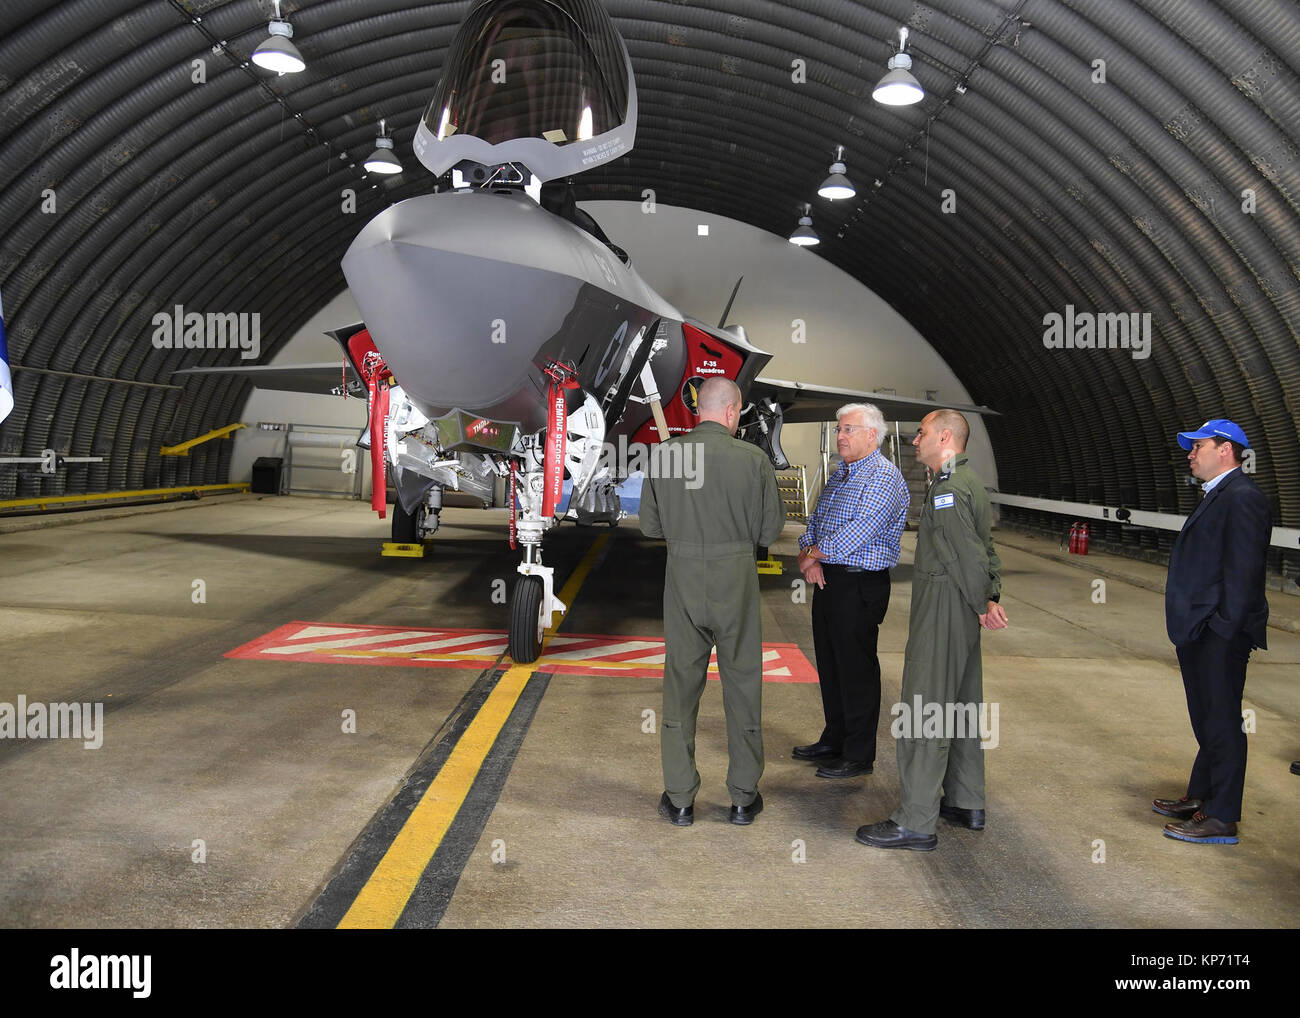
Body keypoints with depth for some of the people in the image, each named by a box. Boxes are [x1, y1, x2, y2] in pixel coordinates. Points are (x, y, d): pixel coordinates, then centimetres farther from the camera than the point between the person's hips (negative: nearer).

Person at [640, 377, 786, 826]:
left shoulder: (665, 455, -4)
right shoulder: (753, 459, -9)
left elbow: (649, 525, 3)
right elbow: (770, 530, -3)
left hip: (682, 579, 1)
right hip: (735, 579, -1)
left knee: (681, 685, 11)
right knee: (742, 684, 11)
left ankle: (679, 798, 17)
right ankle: (744, 796, 20)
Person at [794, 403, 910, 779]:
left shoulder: (884, 476, -12)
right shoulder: (839, 475, 17)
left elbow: (864, 527, -22)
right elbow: (815, 521, 17)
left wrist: (815, 554, -14)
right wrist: (808, 556, -3)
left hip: (860, 586, -9)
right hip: (828, 580, 9)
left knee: (856, 669, -2)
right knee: (829, 665, 16)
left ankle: (858, 755, 8)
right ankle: (834, 740, 29)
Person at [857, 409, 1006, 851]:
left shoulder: (948, 489, -18)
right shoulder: (969, 482, 16)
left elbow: (969, 556, -21)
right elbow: (986, 553, 17)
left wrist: (982, 605, -9)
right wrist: (990, 598, 7)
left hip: (942, 613, -11)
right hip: (962, 616, 11)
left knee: (924, 714, -6)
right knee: (960, 709, 18)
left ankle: (916, 822, -1)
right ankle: (966, 804, 29)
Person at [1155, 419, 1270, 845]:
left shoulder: (1242, 498, -15)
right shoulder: (1216, 496, 16)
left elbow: (1243, 572, -21)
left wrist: (1222, 629, -21)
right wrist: (1190, 630, 15)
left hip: (1219, 637, -10)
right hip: (1199, 635, 10)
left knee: (1222, 725, -1)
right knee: (1208, 723, 19)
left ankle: (1221, 818, 8)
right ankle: (1200, 798, 32)